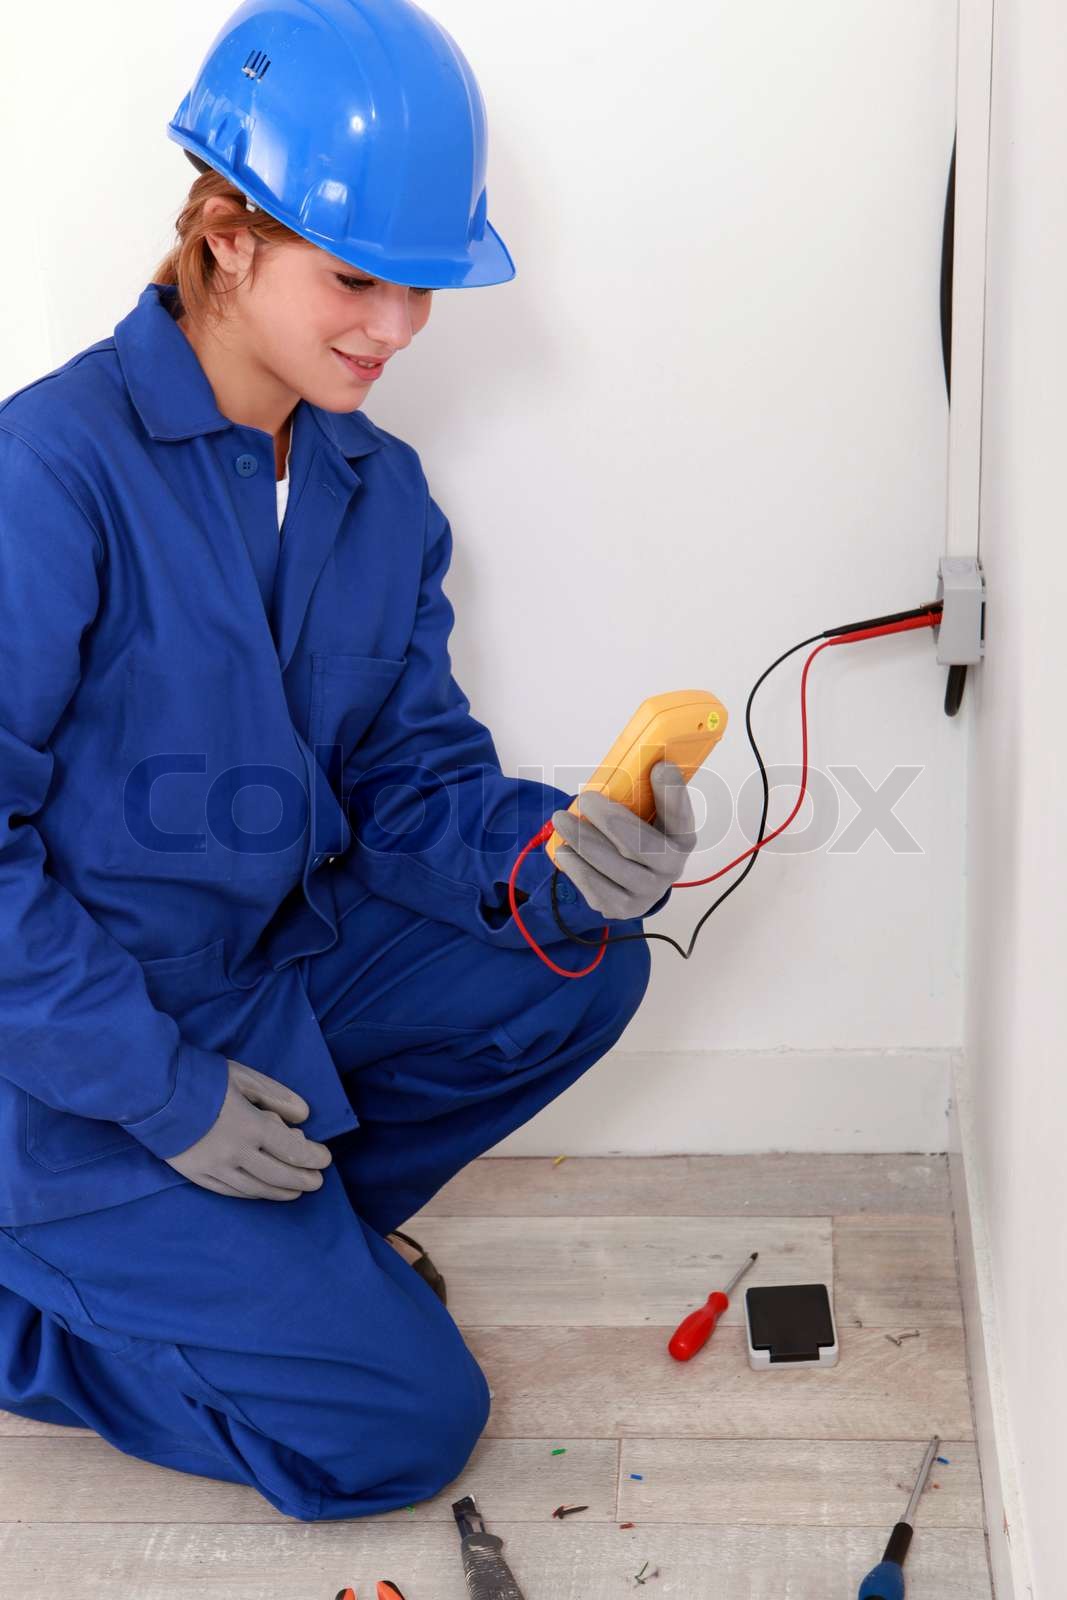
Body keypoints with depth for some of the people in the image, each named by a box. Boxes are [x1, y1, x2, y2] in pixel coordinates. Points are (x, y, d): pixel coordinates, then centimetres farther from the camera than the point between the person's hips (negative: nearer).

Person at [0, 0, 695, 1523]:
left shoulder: (380, 489, 0)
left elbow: (412, 776, 2)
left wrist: (545, 860, -21)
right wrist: (166, 1092, -21)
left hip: (271, 965, 8)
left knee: (580, 971, -5)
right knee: (402, 1424, -8)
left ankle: (298, 1225, 10)